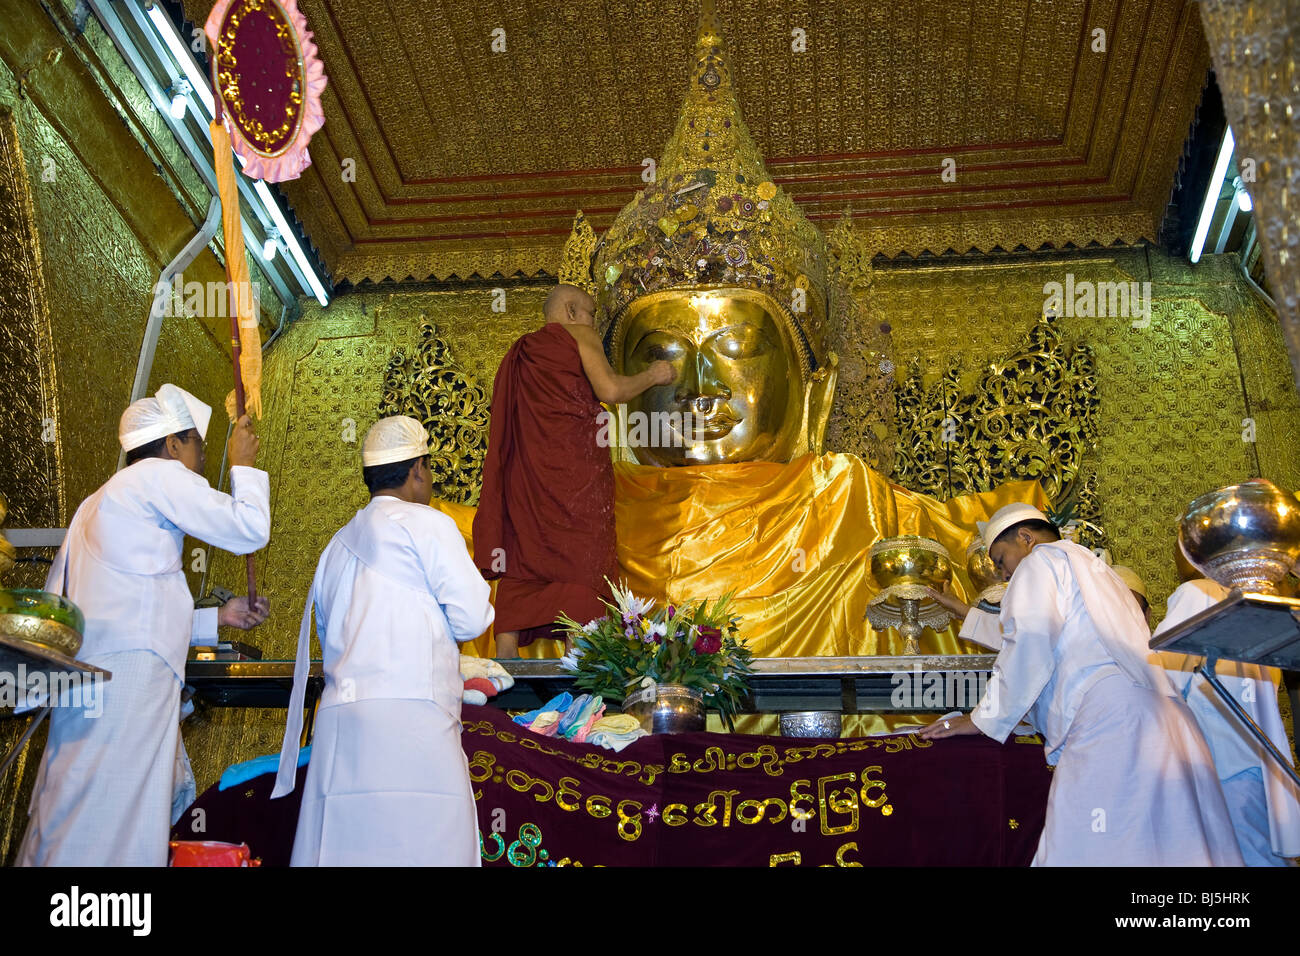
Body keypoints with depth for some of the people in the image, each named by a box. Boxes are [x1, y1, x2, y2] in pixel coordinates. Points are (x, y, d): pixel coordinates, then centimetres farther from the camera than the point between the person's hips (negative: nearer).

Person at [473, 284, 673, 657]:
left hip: (523, 473, 6)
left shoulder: (518, 353, 23)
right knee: (582, 569, -3)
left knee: (520, 567, 5)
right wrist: (652, 375, 5)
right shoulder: (579, 335, 3)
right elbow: (610, 390, -12)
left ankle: (505, 657, 2)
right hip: (575, 469, -6)